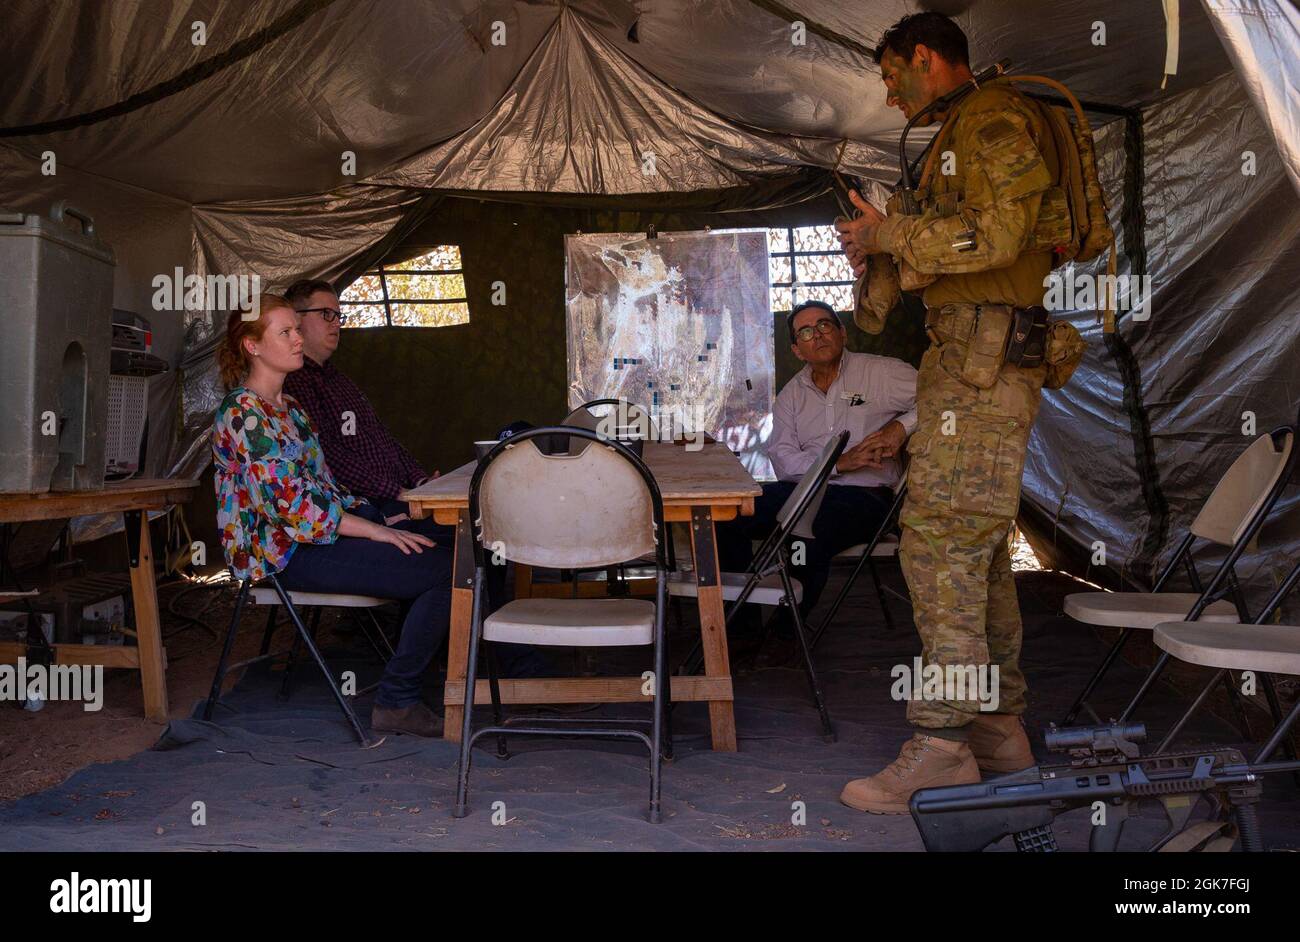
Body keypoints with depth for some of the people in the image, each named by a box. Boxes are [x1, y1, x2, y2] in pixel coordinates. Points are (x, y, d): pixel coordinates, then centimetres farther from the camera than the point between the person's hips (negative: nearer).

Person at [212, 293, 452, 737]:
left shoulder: (287, 405, 17)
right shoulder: (243, 415, -13)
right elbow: (294, 507, -20)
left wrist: (380, 518, 6)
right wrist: (376, 531, -18)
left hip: (324, 528, 9)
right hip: (288, 552, -9)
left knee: (444, 544, -8)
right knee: (445, 570, -20)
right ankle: (396, 703, -10)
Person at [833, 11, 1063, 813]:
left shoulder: (995, 117, -6)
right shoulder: (965, 133, 25)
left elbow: (993, 235, -19)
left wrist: (888, 235, -9)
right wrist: (884, 257, 15)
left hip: (982, 361, -11)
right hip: (972, 359, 11)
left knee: (941, 543, -13)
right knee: (980, 549, 11)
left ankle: (942, 746, -8)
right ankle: (999, 730, 18)